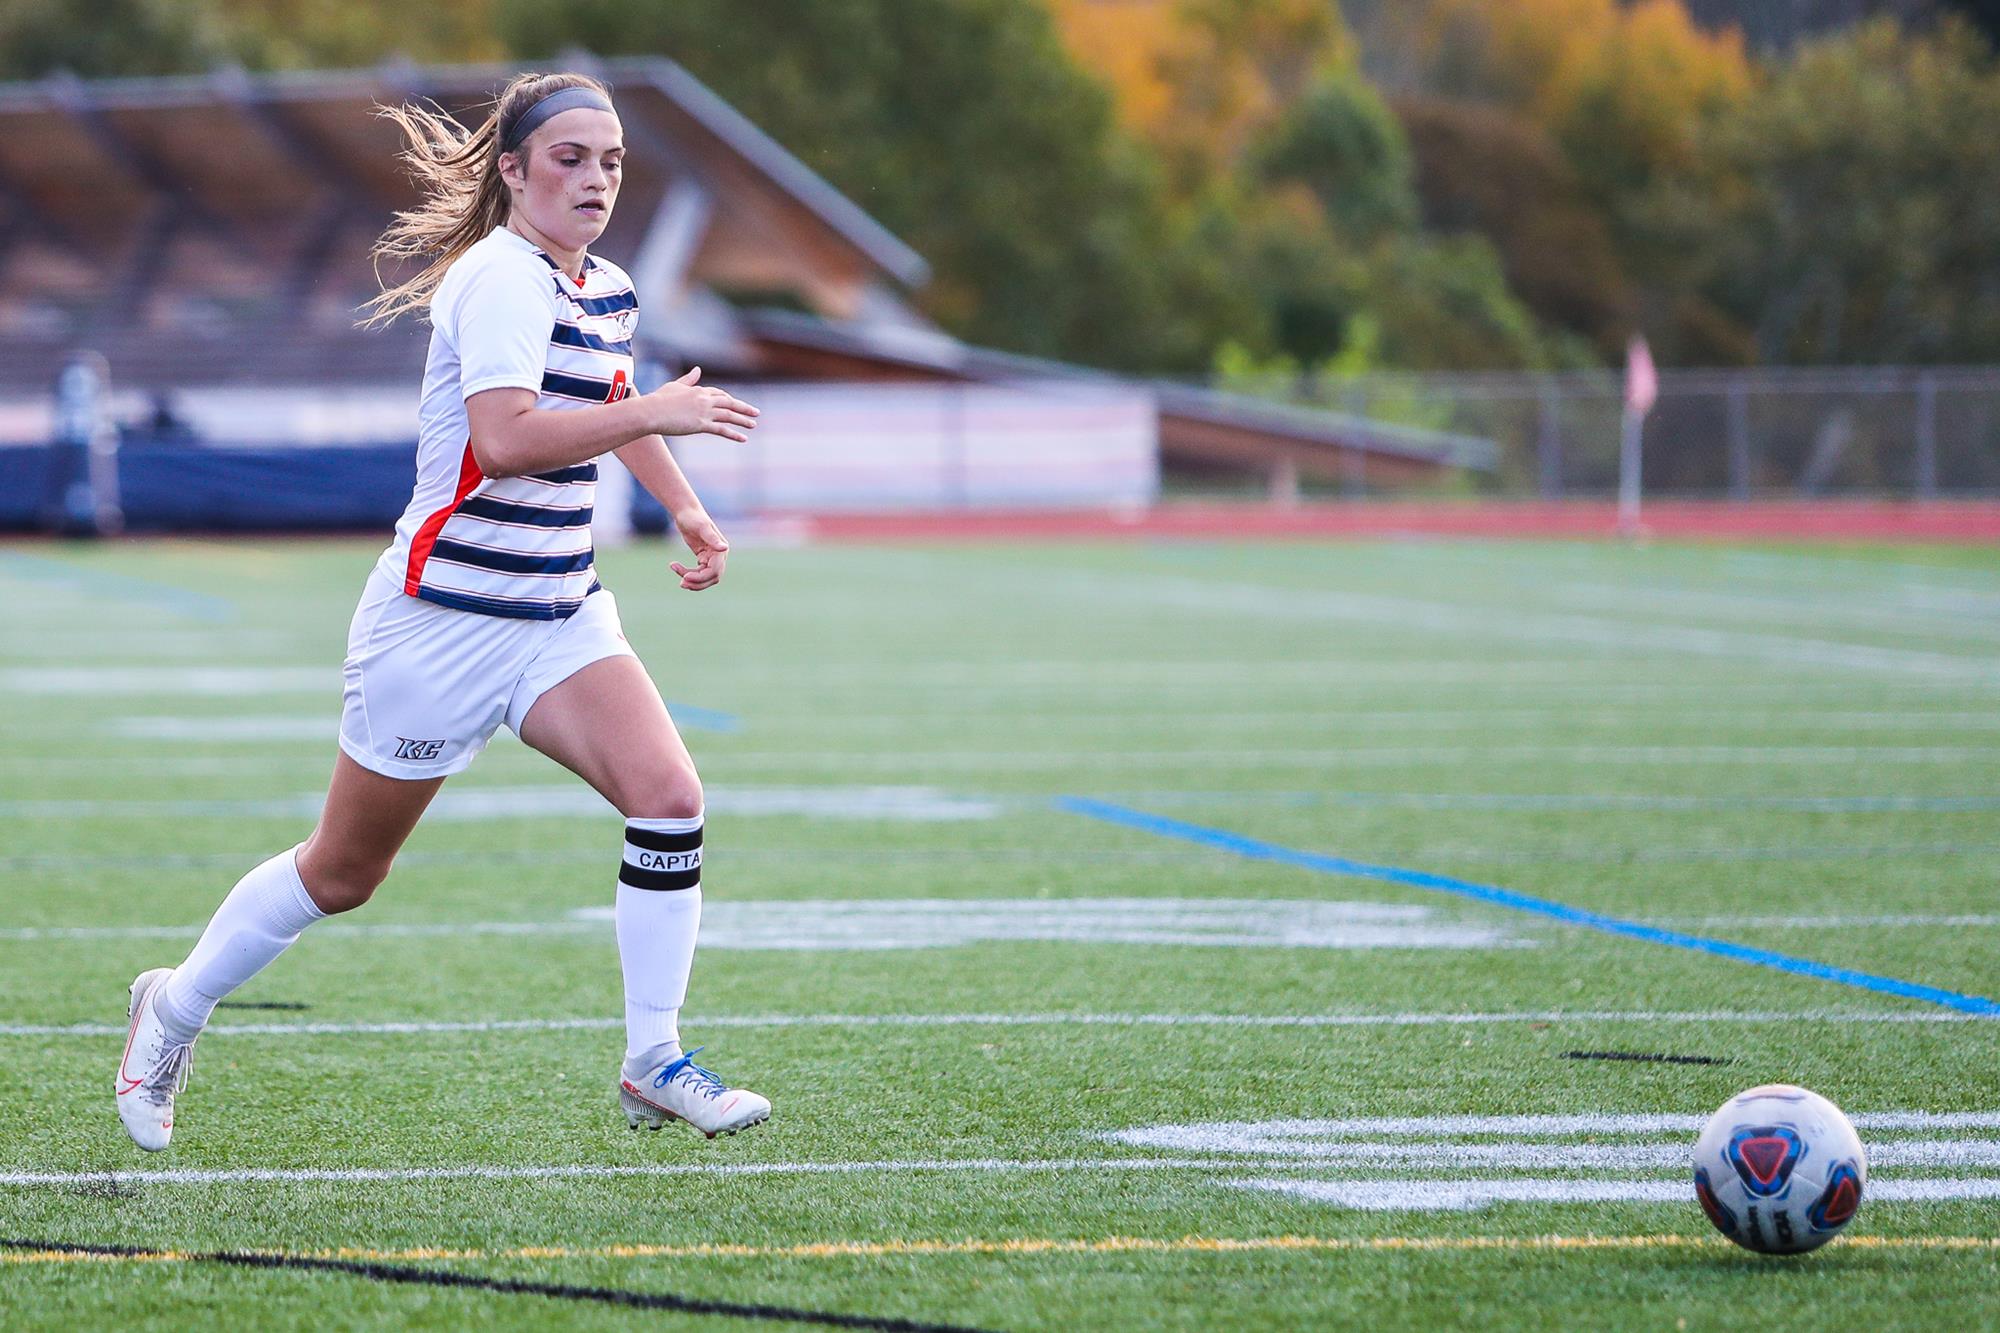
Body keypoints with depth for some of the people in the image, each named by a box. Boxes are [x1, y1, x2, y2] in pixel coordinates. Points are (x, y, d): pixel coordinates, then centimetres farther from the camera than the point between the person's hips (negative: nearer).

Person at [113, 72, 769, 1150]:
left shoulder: (608, 291, 9)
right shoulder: (500, 277, -18)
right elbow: (502, 440, -33)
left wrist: (684, 507, 23)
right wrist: (655, 412, -30)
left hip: (558, 616, 7)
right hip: (442, 619, -7)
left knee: (669, 795, -17)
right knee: (343, 874, 7)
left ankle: (652, 1064, -9)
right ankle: (175, 1008, 31)